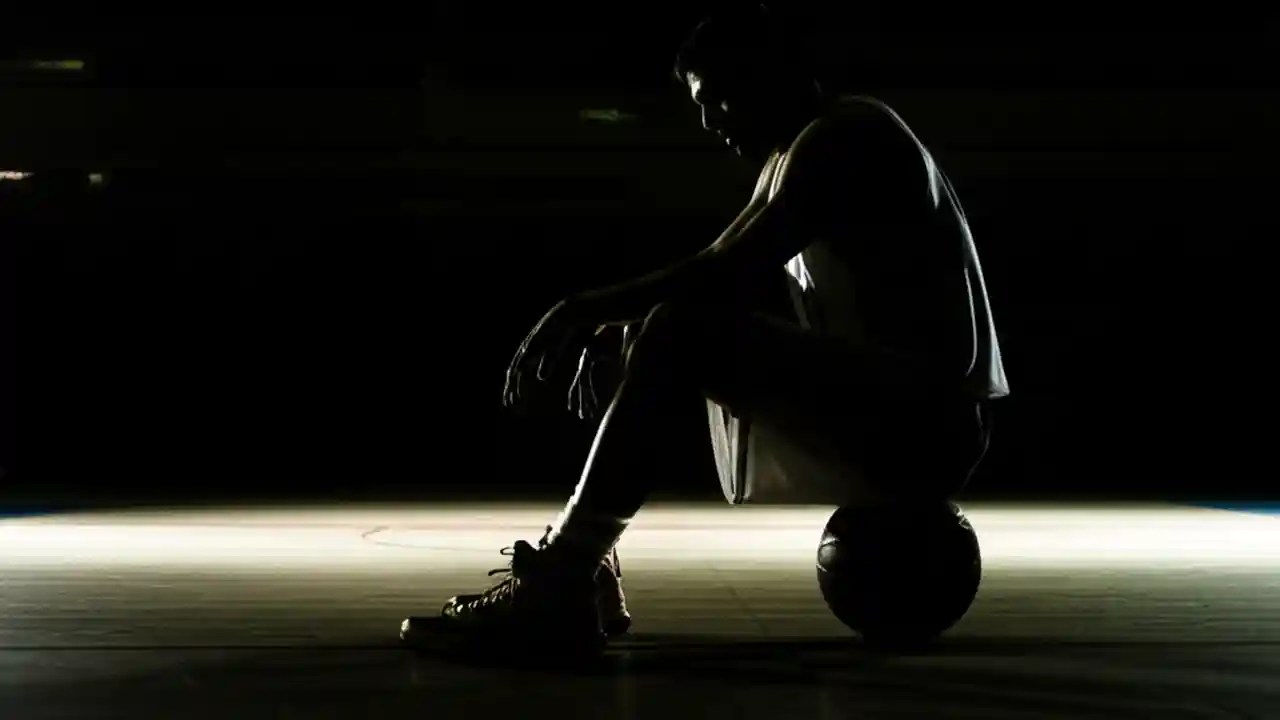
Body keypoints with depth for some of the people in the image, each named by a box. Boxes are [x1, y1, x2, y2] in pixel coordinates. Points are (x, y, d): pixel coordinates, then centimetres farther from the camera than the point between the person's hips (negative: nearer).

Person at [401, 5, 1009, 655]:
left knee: (678, 336, -24)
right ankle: (575, 567, 4)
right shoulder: (792, 159, 20)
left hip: (923, 424, -10)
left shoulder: (844, 135, -11)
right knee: (658, 329, 14)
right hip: (875, 408, 10)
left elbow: (734, 271, -23)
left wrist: (593, 307, -20)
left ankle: (556, 588, -23)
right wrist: (609, 316, 5)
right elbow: (723, 282, 19)